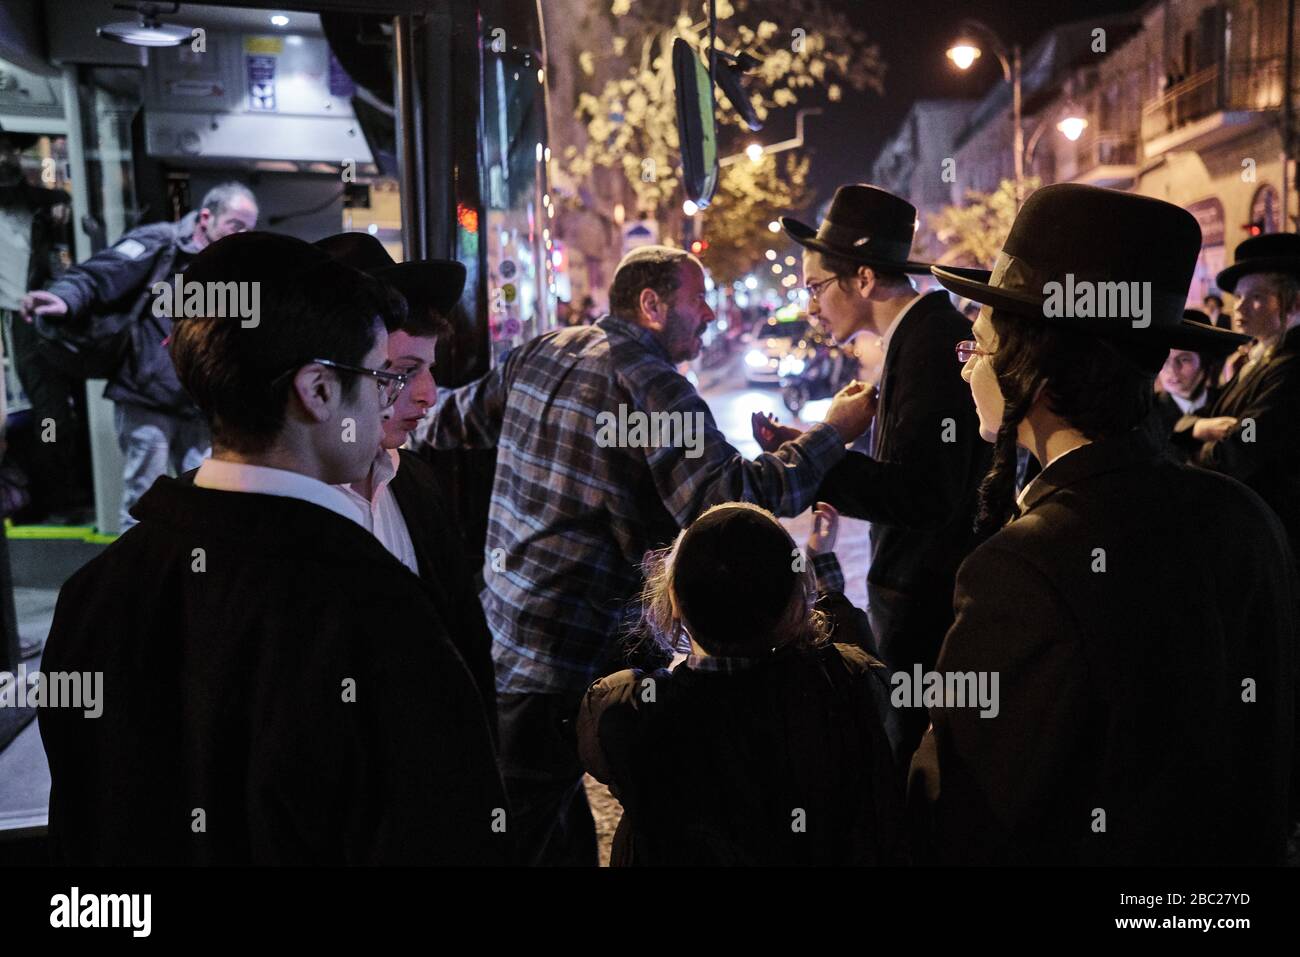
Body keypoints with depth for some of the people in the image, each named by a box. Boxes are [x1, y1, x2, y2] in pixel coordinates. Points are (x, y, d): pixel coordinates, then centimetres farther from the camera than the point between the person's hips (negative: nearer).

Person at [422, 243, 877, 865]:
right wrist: (833, 432, -13)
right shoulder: (651, 383, -14)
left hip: (495, 626, 8)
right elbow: (727, 498, -22)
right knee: (530, 840, 5)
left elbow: (449, 423, 19)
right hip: (559, 661, -8)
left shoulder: (541, 352, 10)